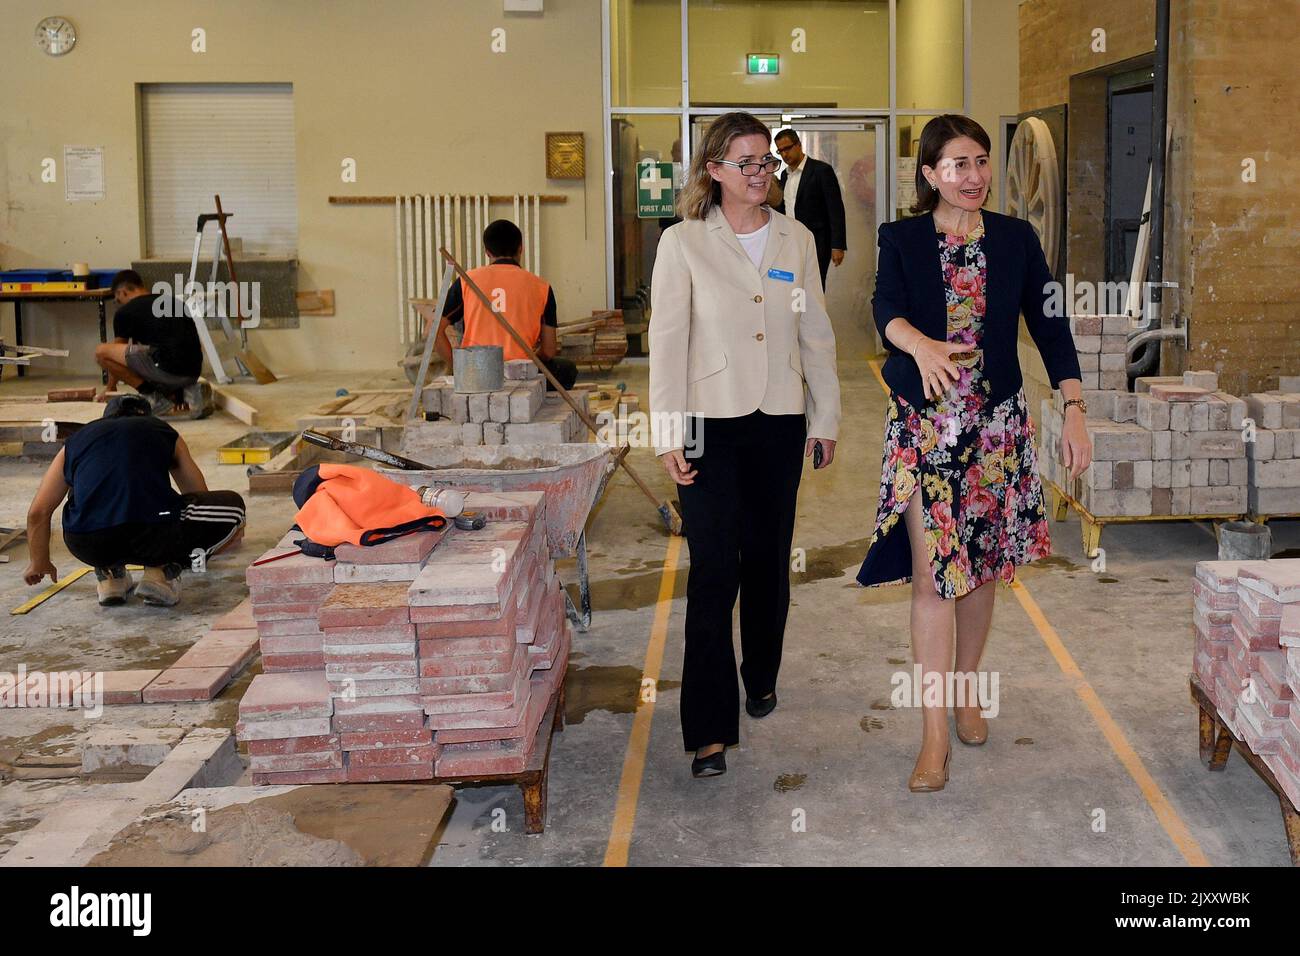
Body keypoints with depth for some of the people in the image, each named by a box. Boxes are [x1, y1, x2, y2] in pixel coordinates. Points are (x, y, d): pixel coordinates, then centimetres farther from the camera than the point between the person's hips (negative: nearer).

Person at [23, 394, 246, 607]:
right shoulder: (164, 432, 27)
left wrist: (39, 562, 50)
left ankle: (109, 575, 21)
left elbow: (38, 512, 32)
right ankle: (163, 571, 8)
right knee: (233, 506, 19)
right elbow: (201, 497, 39)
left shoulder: (78, 438, 29)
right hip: (153, 537, -3)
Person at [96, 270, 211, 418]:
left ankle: (153, 395, 1)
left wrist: (110, 387, 43)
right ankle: (189, 391, 5)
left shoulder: (125, 311, 9)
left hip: (165, 369, -7)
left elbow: (118, 349, 26)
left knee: (101, 352, 5)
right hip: (193, 374, 7)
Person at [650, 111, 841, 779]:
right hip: (712, 424, -3)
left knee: (768, 559, 14)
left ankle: (761, 677, 37)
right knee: (714, 571, -7)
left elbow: (816, 334, 11)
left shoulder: (796, 240, 7)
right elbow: (667, 340, -6)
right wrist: (669, 434, -10)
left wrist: (825, 417, 10)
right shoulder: (684, 243, -4)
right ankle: (710, 729, -3)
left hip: (780, 422, 4)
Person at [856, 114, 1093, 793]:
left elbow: (1048, 324, 2)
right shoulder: (902, 239, -1)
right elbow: (886, 309, -19)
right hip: (925, 423, -2)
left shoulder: (1016, 239, 5)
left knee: (982, 565, 11)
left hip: (997, 424, 3)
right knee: (933, 572, -8)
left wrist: (1074, 410, -9)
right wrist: (922, 346, -42)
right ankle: (935, 734, -3)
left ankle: (965, 690, 33)